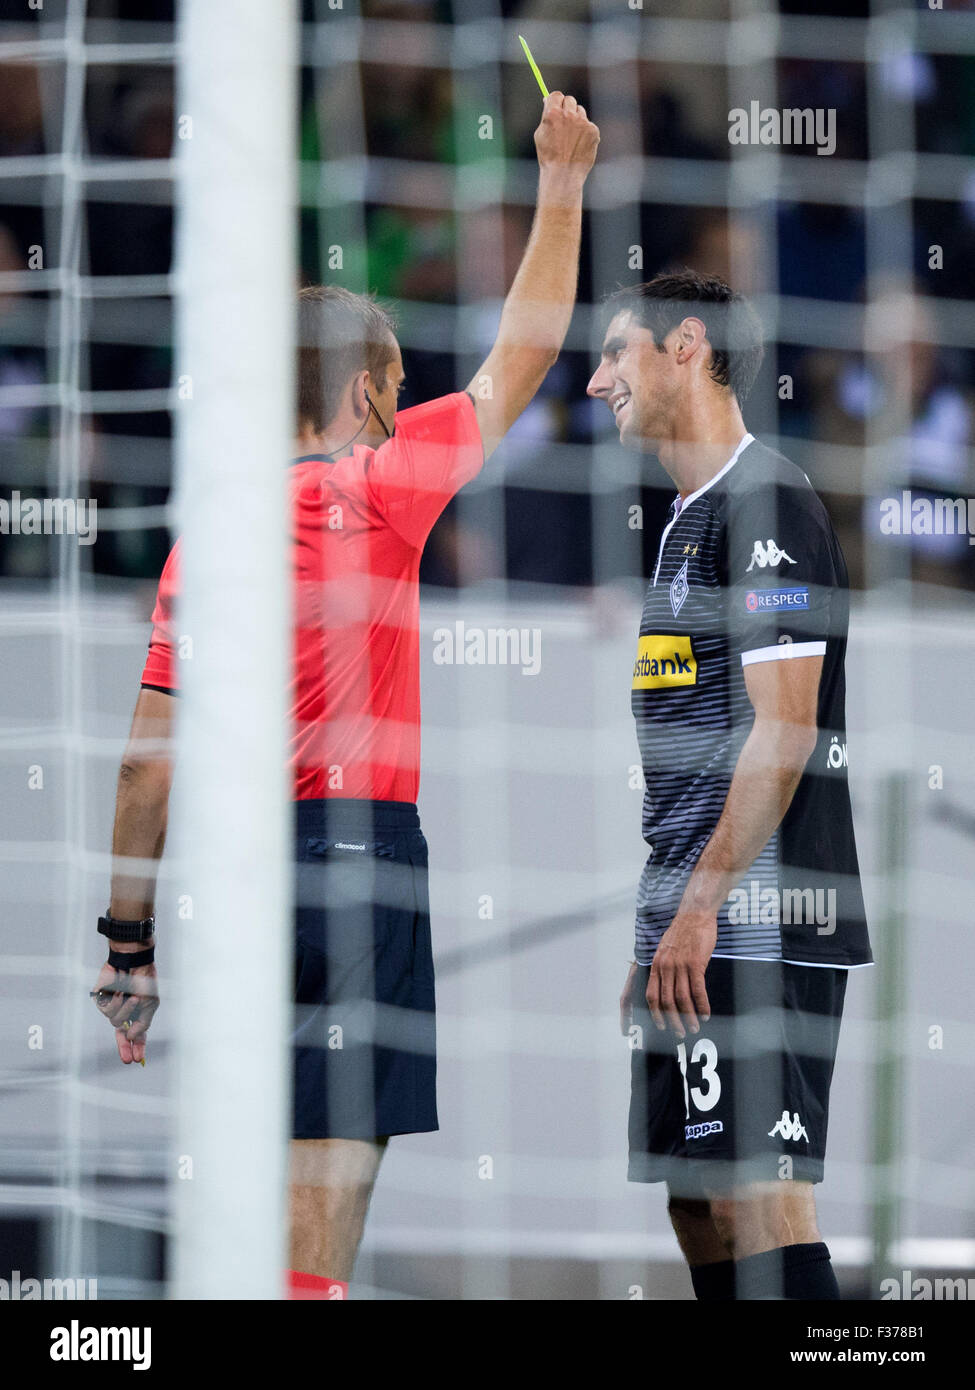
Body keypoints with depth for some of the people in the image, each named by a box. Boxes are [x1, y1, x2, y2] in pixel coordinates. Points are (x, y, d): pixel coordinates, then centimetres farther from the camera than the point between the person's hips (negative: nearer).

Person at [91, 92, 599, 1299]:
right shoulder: (374, 489, -3)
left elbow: (150, 762, 7)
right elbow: (522, 355, 5)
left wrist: (127, 941, 12)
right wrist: (561, 181, 14)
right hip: (359, 849, -5)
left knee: (262, 1187, 14)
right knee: (331, 1175, -9)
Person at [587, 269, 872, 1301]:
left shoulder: (763, 503, -9)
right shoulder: (691, 519, 21)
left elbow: (783, 729, -17)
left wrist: (700, 907, -21)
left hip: (752, 919, -10)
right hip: (696, 934, 10)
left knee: (757, 1189, -14)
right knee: (698, 1198, 10)